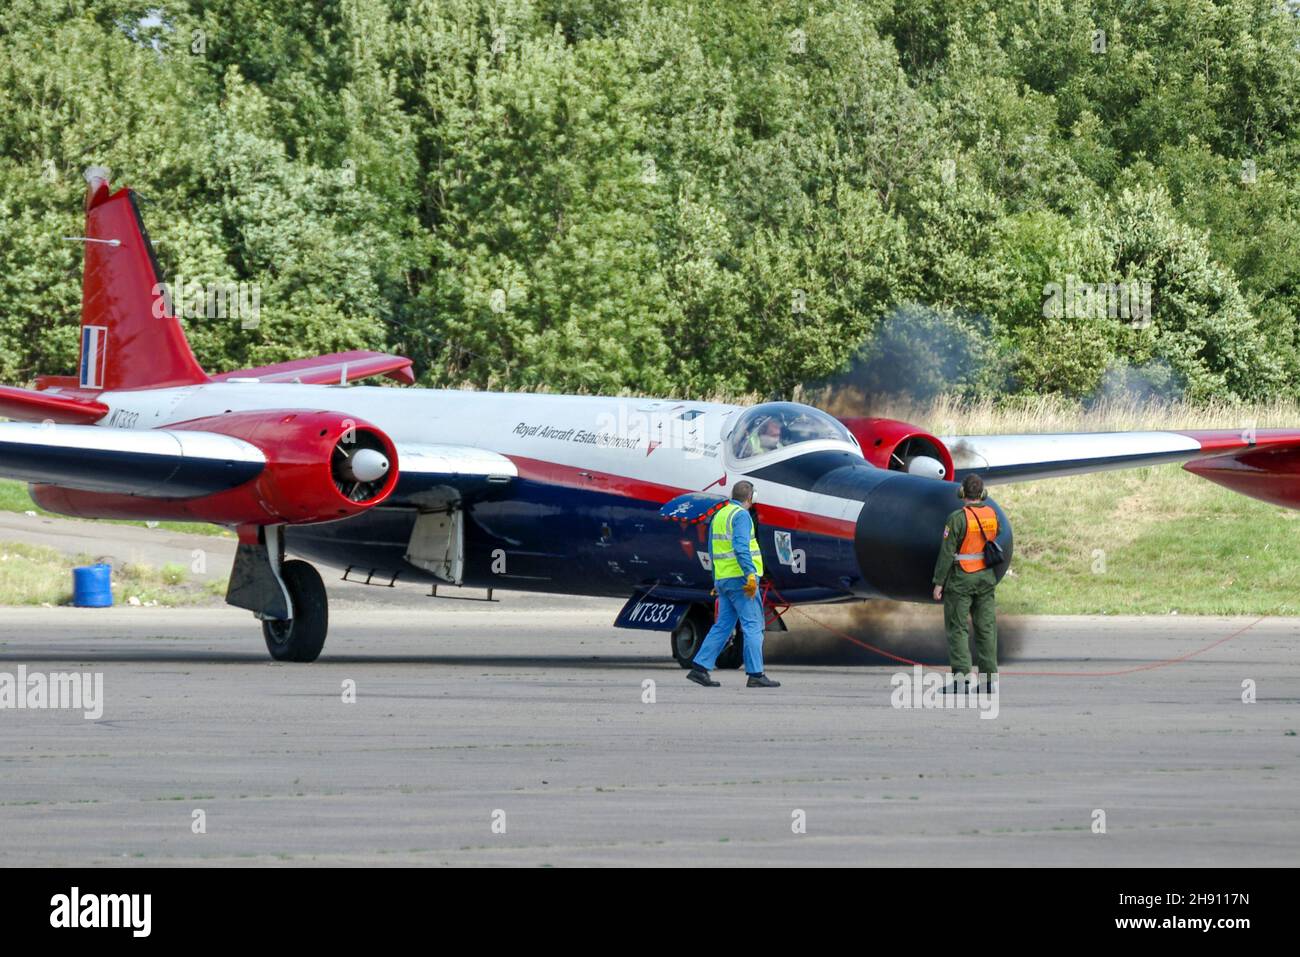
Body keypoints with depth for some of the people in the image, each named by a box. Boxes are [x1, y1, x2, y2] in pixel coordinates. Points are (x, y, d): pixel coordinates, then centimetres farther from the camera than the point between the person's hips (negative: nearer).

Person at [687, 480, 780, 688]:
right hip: (740, 578, -9)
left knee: (723, 626, 9)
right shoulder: (741, 515, -10)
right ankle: (755, 675, -6)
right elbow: (741, 547, -23)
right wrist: (751, 574, -27)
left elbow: (713, 551, 22)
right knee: (753, 626, -5)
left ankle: (700, 668, 3)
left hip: (723, 578, 9)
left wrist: (716, 581, 27)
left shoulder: (719, 516, 17)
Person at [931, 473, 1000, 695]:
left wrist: (939, 583, -10)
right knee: (986, 628, 9)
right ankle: (990, 677, 9)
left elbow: (947, 553, -15)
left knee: (957, 628, 0)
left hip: (961, 579, -5)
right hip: (986, 577, 5)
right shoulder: (992, 516, 3)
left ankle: (962, 675, -6)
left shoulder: (958, 518, -15)